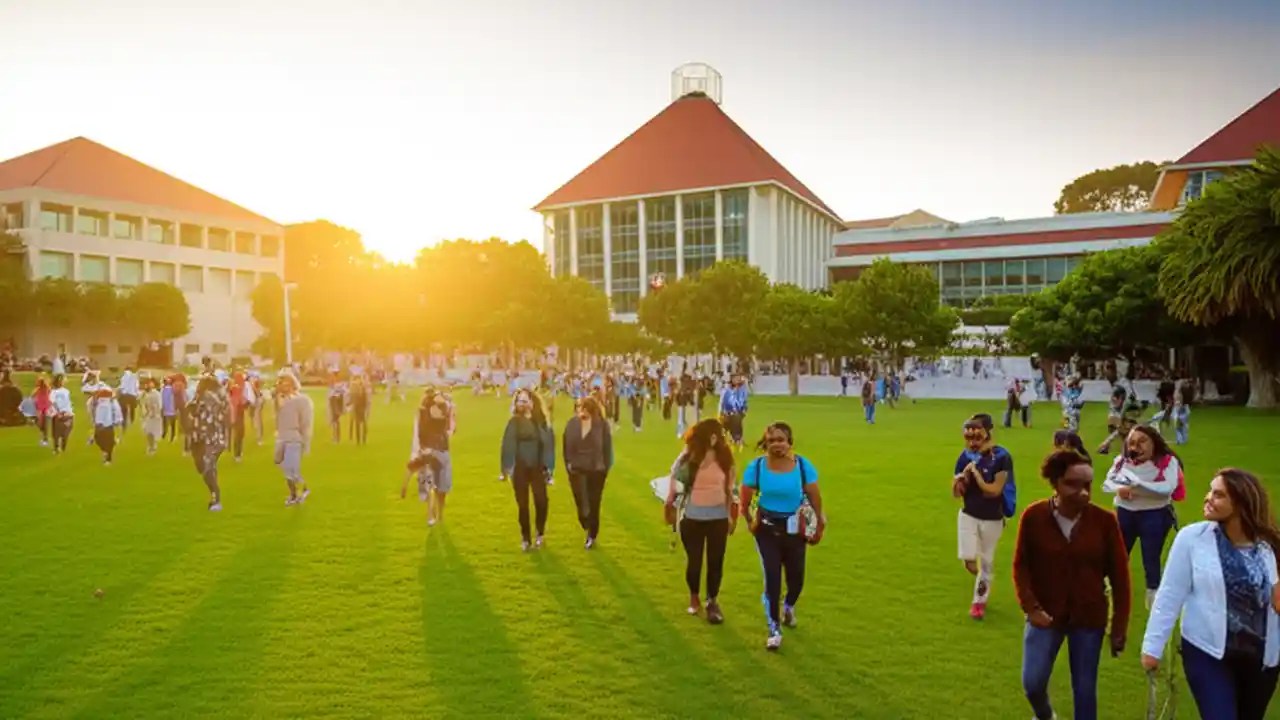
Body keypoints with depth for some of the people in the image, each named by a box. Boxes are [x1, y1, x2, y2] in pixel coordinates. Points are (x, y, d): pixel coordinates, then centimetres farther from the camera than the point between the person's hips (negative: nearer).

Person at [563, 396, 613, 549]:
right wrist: (568, 464, -3)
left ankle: (592, 536, 25)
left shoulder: (602, 424, -11)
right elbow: (566, 445, 2)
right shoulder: (572, 423, -4)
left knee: (593, 505, 8)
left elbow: (607, 447, -5)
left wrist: (605, 468, -6)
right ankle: (587, 528, 30)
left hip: (596, 471, -1)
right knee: (580, 503, 1)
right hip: (577, 469, 2)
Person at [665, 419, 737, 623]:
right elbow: (675, 482, -2)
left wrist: (731, 514, 7)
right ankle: (694, 598, 32)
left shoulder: (724, 457, -2)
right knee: (693, 560, 8)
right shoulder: (688, 458, -8)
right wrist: (671, 506, -5)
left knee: (716, 561, 4)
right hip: (692, 517, -1)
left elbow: (729, 487, 5)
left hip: (718, 517, 1)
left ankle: (712, 602, 22)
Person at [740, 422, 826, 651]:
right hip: (767, 529, -1)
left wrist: (819, 525, 1)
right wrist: (751, 521, -5)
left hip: (795, 529, 1)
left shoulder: (803, 466, -15)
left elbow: (815, 498, -5)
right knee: (772, 577, -6)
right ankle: (774, 629, 10)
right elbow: (744, 503, -6)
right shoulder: (756, 467, -15)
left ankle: (789, 607, 46)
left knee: (796, 578, 10)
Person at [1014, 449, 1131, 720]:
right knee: (1033, 682, -2)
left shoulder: (1104, 520, -11)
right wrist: (1031, 607, -12)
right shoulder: (1034, 516, -12)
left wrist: (1120, 625, -1)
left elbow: (1120, 574, -2)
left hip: (1089, 618, 0)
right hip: (1046, 614, 0)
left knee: (1085, 689, 9)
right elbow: (1021, 565, -2)